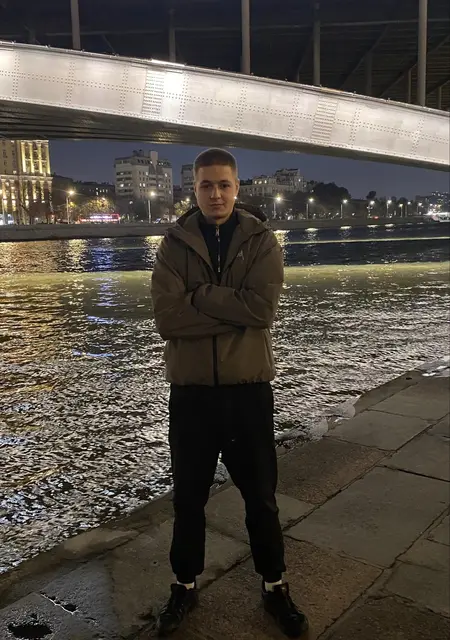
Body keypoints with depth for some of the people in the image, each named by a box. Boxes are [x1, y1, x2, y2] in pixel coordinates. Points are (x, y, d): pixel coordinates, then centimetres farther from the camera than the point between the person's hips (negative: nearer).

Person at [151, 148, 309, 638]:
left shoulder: (261, 240, -2)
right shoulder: (174, 244, -1)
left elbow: (262, 308, -18)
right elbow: (167, 318, -14)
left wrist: (196, 294, -16)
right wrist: (234, 312, -18)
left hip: (248, 386, 0)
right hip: (191, 389, 1)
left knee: (260, 496, 15)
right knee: (188, 497, 16)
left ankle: (274, 586, 37)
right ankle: (185, 585, 38)